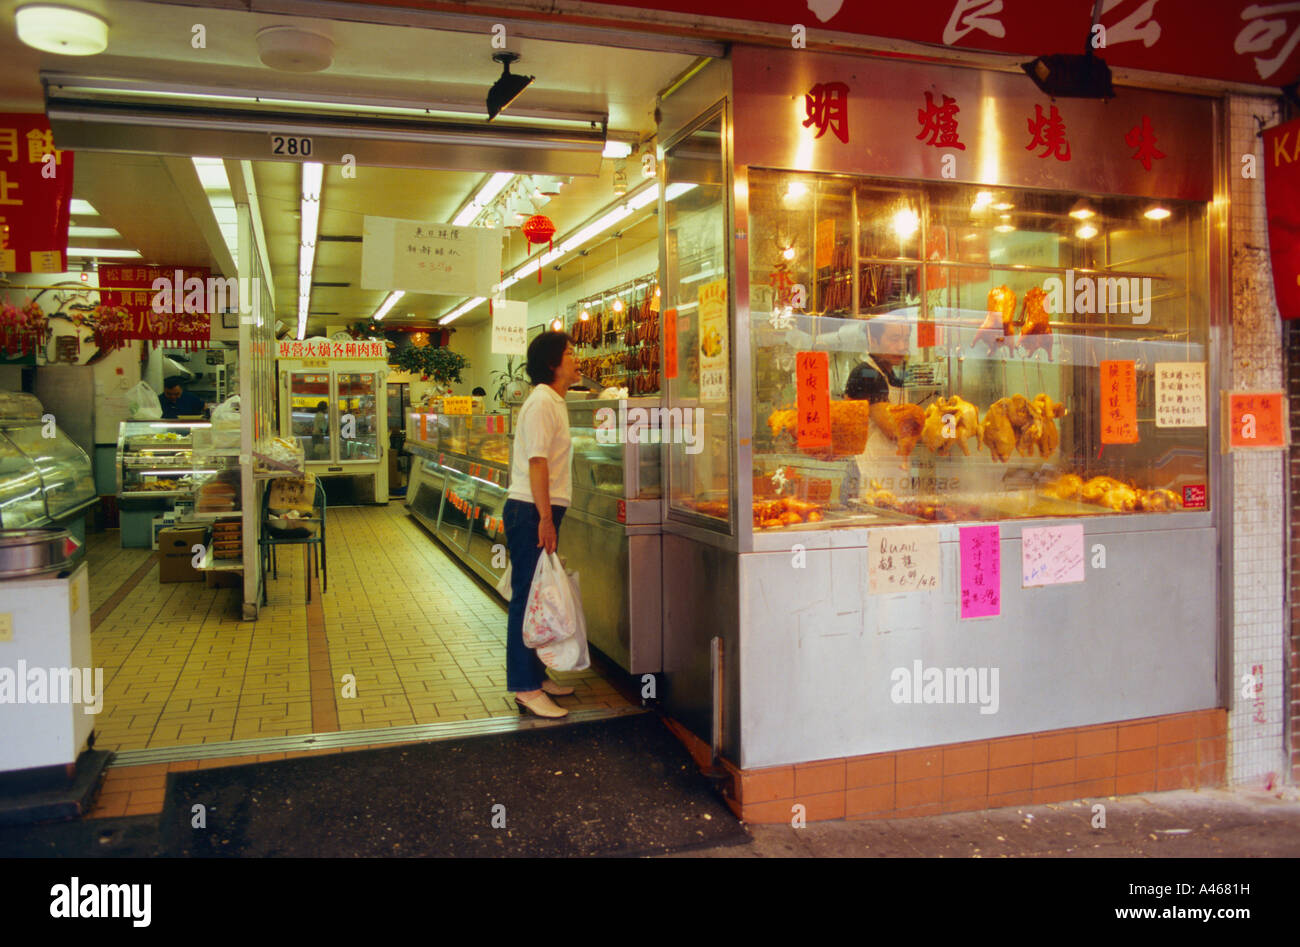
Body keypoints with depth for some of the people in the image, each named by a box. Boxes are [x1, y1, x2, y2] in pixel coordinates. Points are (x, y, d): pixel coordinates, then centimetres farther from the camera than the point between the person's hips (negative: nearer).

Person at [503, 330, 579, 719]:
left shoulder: (553, 402, 17)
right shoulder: (542, 402, -14)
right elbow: (537, 462, -20)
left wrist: (549, 518, 18)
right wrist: (545, 519, -22)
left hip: (541, 512, 10)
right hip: (531, 512, -10)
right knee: (527, 597, -5)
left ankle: (535, 674, 25)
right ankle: (526, 688, 1)